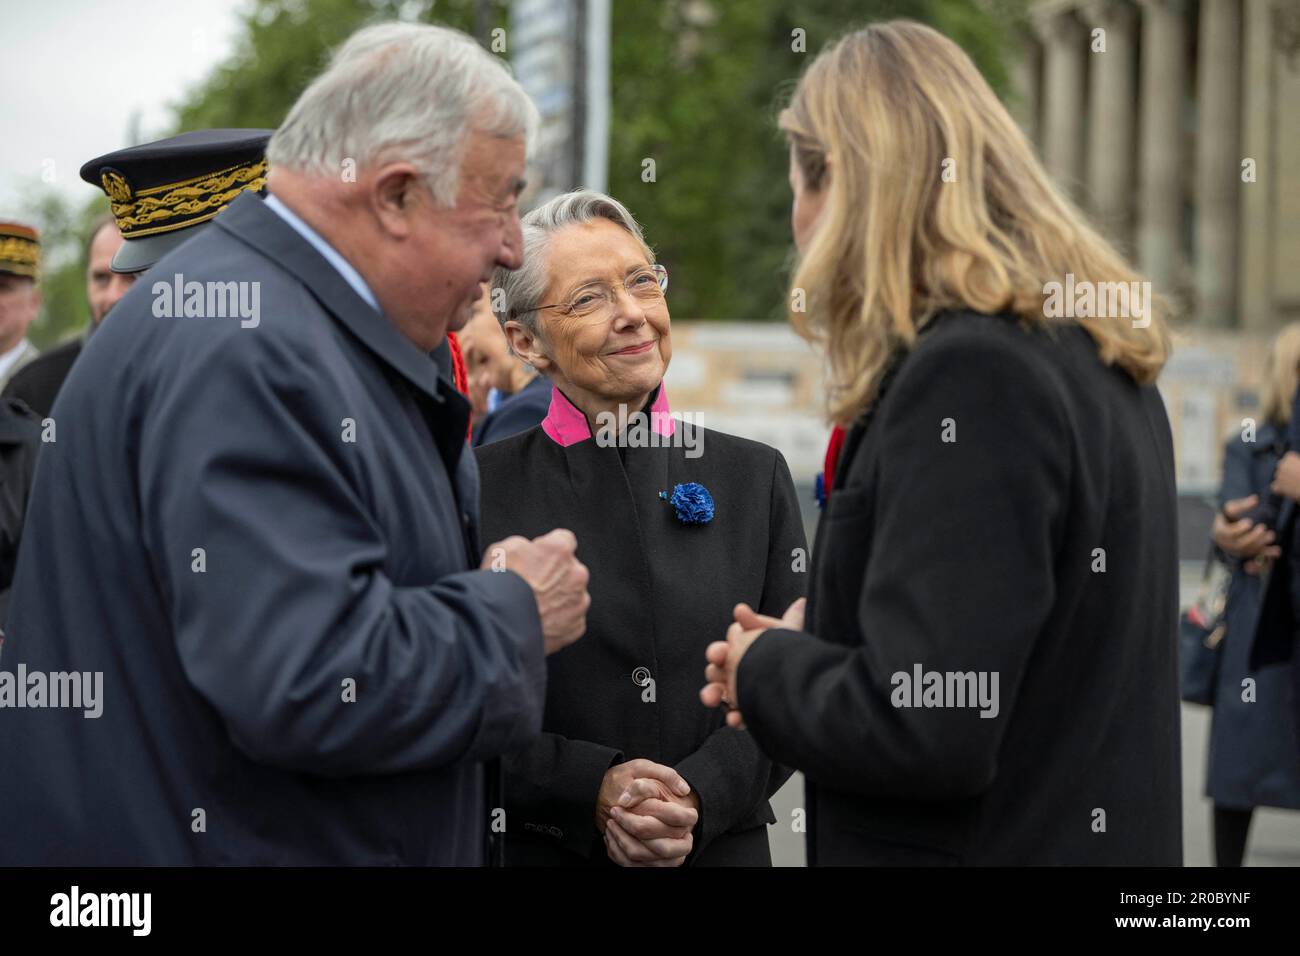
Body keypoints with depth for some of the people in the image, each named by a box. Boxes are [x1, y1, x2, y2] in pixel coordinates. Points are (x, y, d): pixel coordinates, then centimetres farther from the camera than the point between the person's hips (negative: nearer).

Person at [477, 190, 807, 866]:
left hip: (724, 846, 2)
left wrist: (699, 797, -16)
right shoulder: (477, 489, -4)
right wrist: (593, 788, -19)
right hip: (537, 851, -2)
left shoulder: (755, 477, 3)